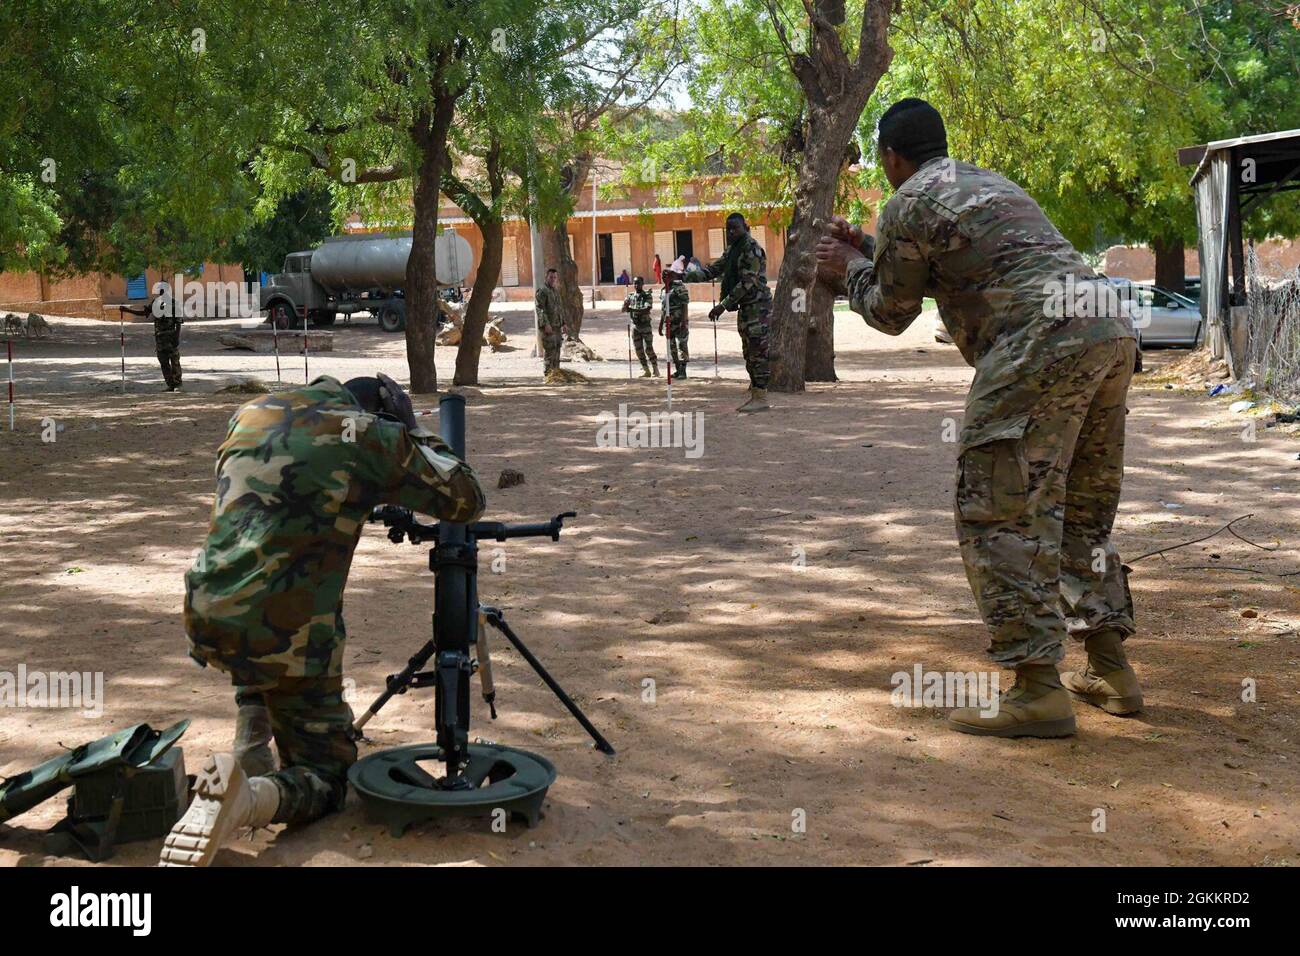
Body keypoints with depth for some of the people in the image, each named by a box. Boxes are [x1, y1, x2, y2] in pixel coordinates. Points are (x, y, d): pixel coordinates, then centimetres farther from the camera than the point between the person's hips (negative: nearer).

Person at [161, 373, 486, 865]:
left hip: (206, 621, 6)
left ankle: (249, 751, 23)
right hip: (291, 639, -6)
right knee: (324, 778, 11)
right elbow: (467, 499, 5)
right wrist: (417, 434, 19)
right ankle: (248, 798, -19)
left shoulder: (251, 414, 12)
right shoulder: (368, 434, -3)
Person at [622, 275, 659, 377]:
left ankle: (656, 369, 4)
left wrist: (633, 309, -31)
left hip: (645, 325, -5)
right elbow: (623, 309, 2)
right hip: (635, 326, 5)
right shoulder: (630, 296, 8)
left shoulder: (647, 296, -7)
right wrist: (626, 304, -22)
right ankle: (646, 370, 15)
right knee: (639, 350, 6)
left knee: (648, 349, -8)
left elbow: (647, 310, -22)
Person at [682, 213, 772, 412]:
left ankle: (761, 399, -8)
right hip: (745, 307, 10)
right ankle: (754, 395, 17)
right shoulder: (732, 250, 15)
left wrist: (723, 305, -22)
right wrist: (685, 276, 3)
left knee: (758, 353, -9)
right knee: (749, 353, 11)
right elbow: (713, 269, 17)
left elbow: (748, 282, -21)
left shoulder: (752, 248, -15)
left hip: (758, 306, -10)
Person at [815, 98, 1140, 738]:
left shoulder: (909, 203, 5)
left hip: (1042, 341, -9)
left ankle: (1038, 691, -8)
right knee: (1082, 510, 17)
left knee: (999, 514, -5)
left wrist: (849, 271, 31)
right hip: (1112, 329, 9)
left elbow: (892, 312, 13)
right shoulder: (988, 183, 31)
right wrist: (868, 249, 48)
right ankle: (1110, 671, 21)